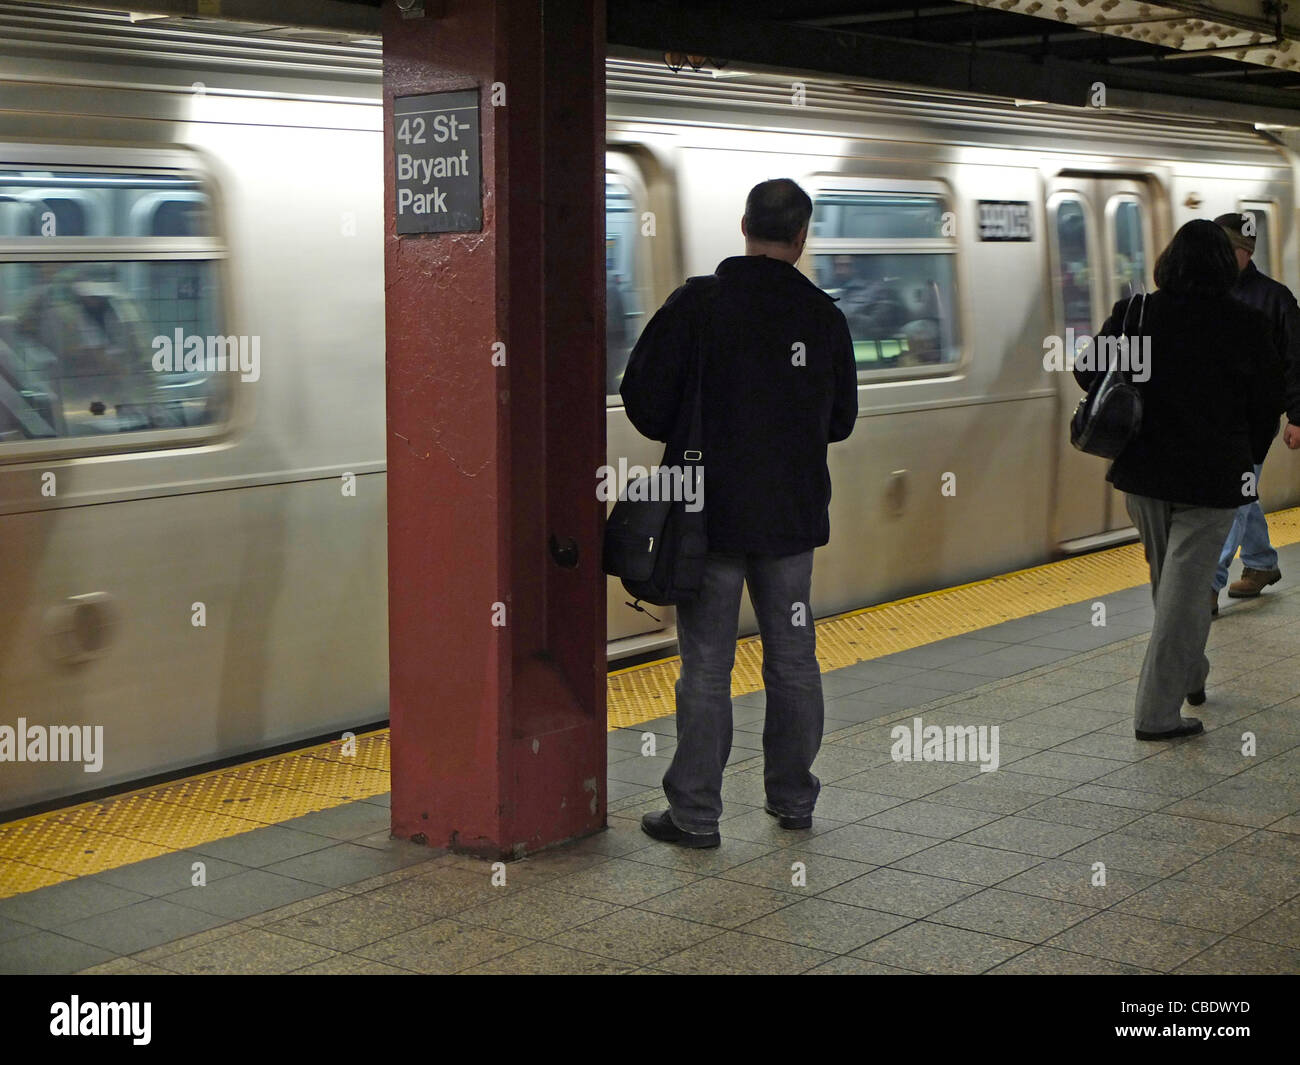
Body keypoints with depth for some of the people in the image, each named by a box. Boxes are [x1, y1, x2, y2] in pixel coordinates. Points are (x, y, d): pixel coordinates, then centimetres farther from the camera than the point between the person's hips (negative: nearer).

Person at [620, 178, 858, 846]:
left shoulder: (697, 303, -10)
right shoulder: (824, 315, -1)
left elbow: (643, 395, -10)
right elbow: (841, 420, 7)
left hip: (713, 511, -3)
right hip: (793, 514, 3)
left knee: (706, 666, 2)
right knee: (793, 658, 14)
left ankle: (694, 812, 6)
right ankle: (793, 798, 23)